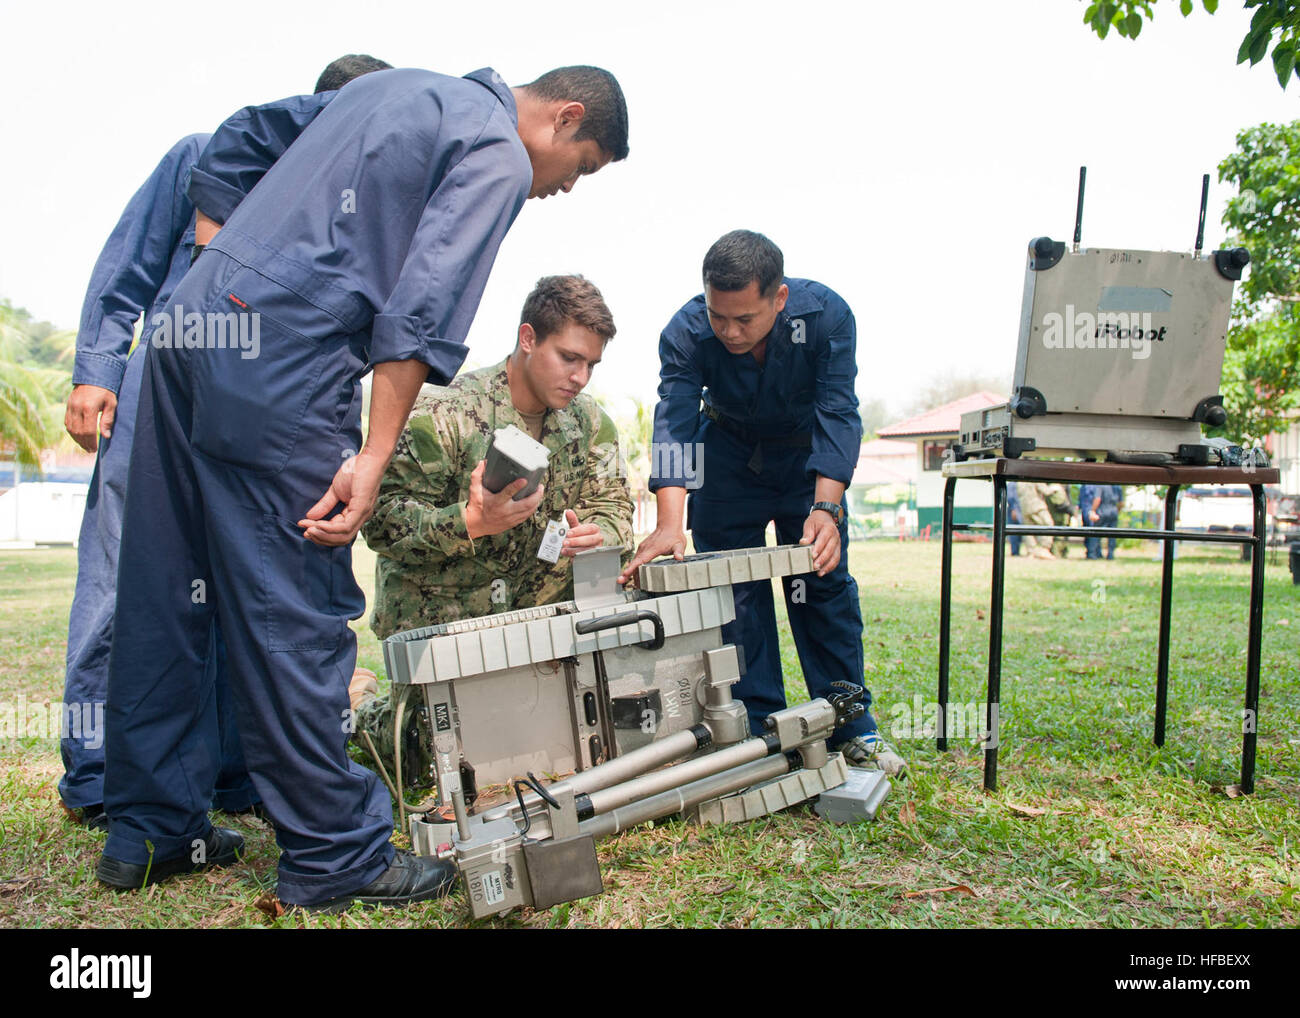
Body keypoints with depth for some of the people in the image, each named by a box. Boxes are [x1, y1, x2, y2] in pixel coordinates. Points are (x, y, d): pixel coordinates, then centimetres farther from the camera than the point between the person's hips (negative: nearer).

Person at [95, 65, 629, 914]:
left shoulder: (395, 84, 26)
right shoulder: (499, 155, -1)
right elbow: (421, 309, -14)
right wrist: (374, 459, -16)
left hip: (188, 325, 9)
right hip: (281, 358, -9)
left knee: (161, 593, 11)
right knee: (299, 616, -4)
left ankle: (149, 830, 24)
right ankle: (335, 857, 9)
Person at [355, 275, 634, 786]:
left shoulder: (591, 424, -1)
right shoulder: (443, 416, -22)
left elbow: (613, 507, -1)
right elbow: (381, 520, -23)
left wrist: (597, 535, -25)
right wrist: (470, 522, -38)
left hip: (538, 611, 6)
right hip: (437, 615, -6)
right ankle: (362, 702, 28)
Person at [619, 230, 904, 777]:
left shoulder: (826, 315, -29)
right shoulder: (685, 333, -28)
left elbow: (837, 416, -32)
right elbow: (674, 422, -38)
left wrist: (825, 508, -45)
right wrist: (669, 522, -52)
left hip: (806, 450, 0)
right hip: (728, 450, 1)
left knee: (825, 582, -2)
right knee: (730, 589, -4)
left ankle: (851, 730, 8)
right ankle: (759, 731, 5)